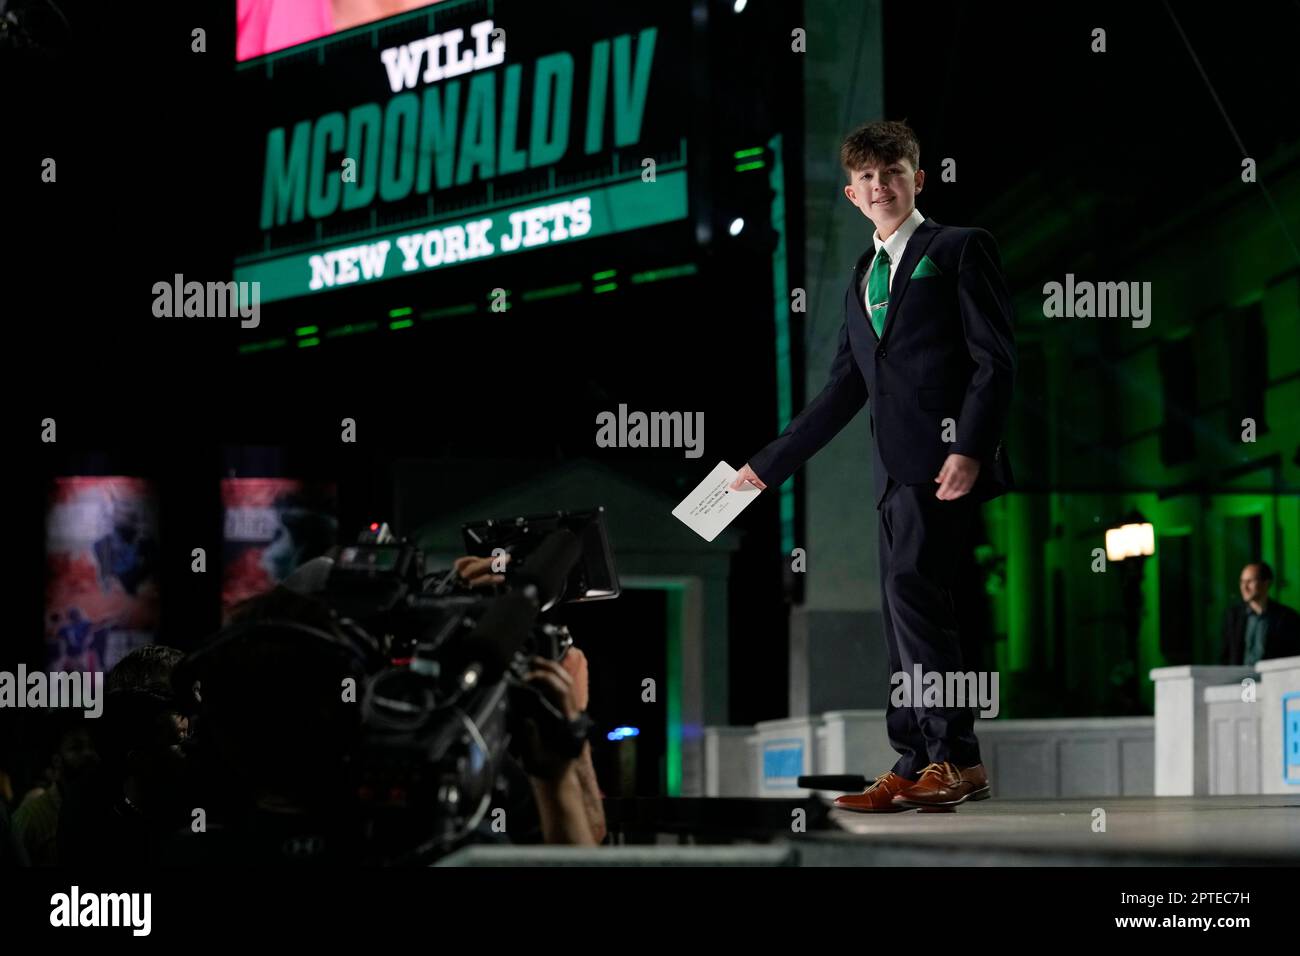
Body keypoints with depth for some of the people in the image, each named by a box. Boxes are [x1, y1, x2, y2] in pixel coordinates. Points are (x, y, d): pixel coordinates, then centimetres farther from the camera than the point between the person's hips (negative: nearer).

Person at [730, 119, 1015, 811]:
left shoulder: (960, 250, 2)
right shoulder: (863, 279, 23)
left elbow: (995, 359, -6)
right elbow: (844, 391, 25)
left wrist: (969, 449, -19)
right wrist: (768, 466, 23)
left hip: (945, 460, -8)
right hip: (895, 469, 8)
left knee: (913, 589, -18)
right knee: (904, 612, 6)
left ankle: (956, 759, -17)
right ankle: (915, 768, 9)